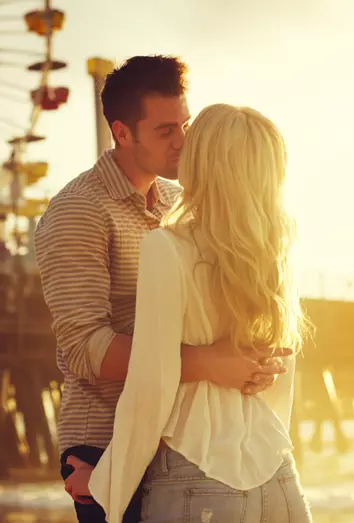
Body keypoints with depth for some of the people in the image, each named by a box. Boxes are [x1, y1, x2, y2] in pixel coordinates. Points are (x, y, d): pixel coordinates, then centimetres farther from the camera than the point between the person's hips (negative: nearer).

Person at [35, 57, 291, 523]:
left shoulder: (181, 201, 12)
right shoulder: (79, 212, -12)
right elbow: (85, 346, -22)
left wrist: (258, 361, -5)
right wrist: (205, 364, -32)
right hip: (108, 446, -7)